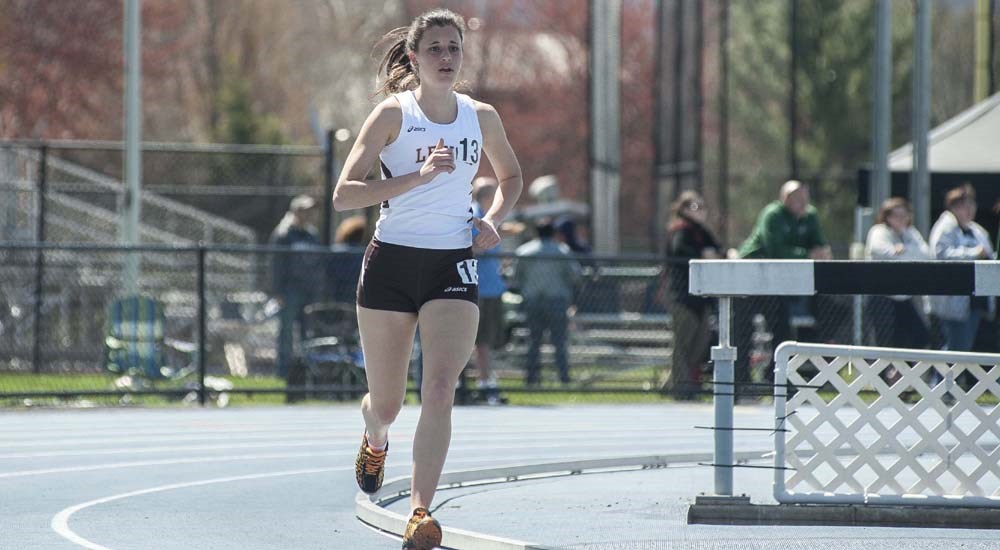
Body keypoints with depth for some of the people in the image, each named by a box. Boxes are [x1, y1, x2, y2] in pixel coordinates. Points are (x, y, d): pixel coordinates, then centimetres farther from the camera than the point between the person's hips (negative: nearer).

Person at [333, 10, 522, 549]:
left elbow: (511, 176, 24)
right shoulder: (394, 113, -7)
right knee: (385, 405, 9)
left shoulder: (482, 116, 4)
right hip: (392, 262, -1)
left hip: (454, 266, 1)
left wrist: (493, 219, 3)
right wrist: (418, 176, -24)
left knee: (439, 390, -19)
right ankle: (375, 440, 47)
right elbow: (343, 194, -14)